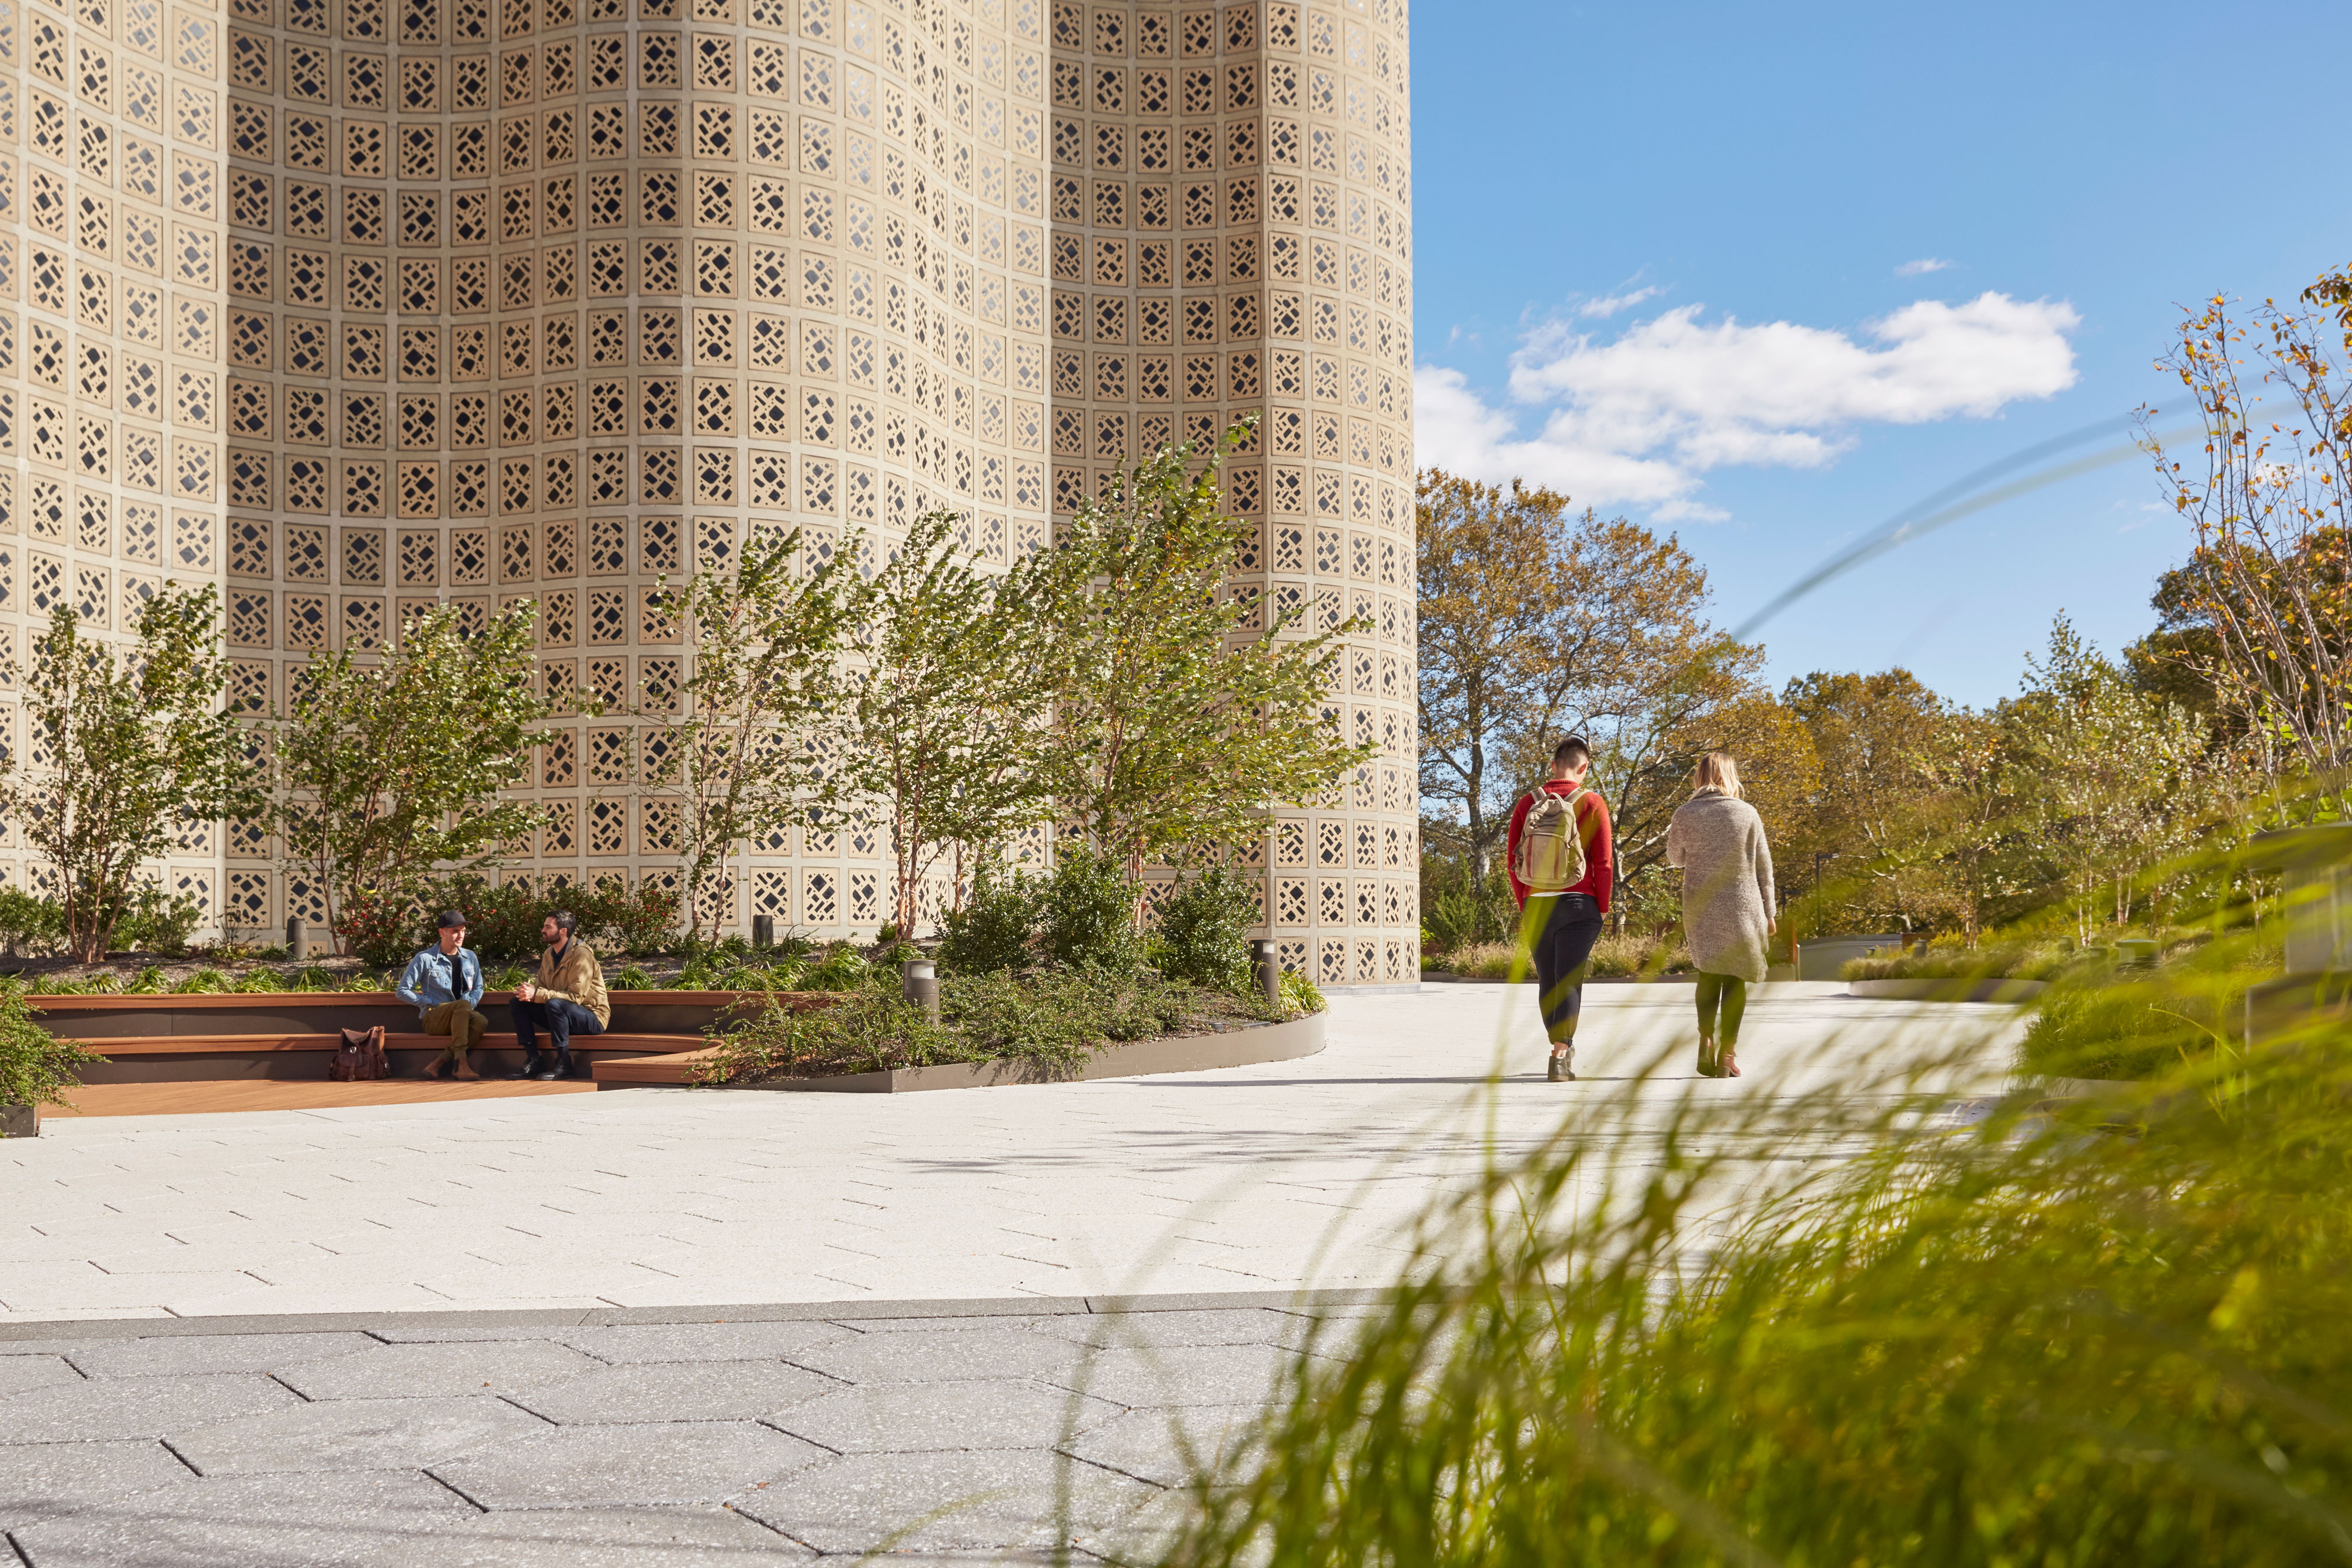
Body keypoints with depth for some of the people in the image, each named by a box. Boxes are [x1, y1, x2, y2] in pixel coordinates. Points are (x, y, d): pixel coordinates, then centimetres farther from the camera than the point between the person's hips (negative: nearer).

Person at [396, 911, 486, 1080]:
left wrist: (471, 1004, -1)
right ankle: (460, 1063, -42)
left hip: (462, 1019, 4)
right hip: (433, 1018, -4)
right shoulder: (425, 959, 2)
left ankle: (441, 1062, -29)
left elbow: (478, 988, 22)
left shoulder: (470, 958, 16)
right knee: (463, 1005, -37)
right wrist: (432, 1003, -7)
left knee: (481, 1022, -34)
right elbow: (403, 991, 3)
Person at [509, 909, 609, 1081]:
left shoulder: (581, 954, -18)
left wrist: (537, 995, -31)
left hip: (592, 1018, -8)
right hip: (561, 1015, 8)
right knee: (517, 1004, -3)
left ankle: (564, 1064, -26)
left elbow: (575, 997, -25)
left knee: (554, 1004, -36)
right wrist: (529, 990, -17)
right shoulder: (549, 954, 8)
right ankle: (533, 1061, -7)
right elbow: (541, 986, 9)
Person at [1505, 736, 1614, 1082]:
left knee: (1547, 980, 14)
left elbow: (1513, 860, 6)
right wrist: (1602, 909, 4)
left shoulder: (1528, 802, 5)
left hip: (1536, 904, 3)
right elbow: (1603, 863, -5)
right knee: (1569, 981, -4)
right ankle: (1560, 1058, -11)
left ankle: (1562, 1047, 25)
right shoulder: (1592, 803, -3)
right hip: (1578, 904, -3)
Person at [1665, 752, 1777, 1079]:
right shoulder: (1747, 813, -3)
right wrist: (1768, 912, 8)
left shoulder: (1685, 813, -3)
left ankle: (1706, 1041, -4)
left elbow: (1675, 858, 10)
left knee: (1708, 974, 16)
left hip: (1700, 906, 1)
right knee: (1735, 978, 7)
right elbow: (1763, 866, 1)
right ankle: (1727, 1055, 4)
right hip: (1741, 906, -1)